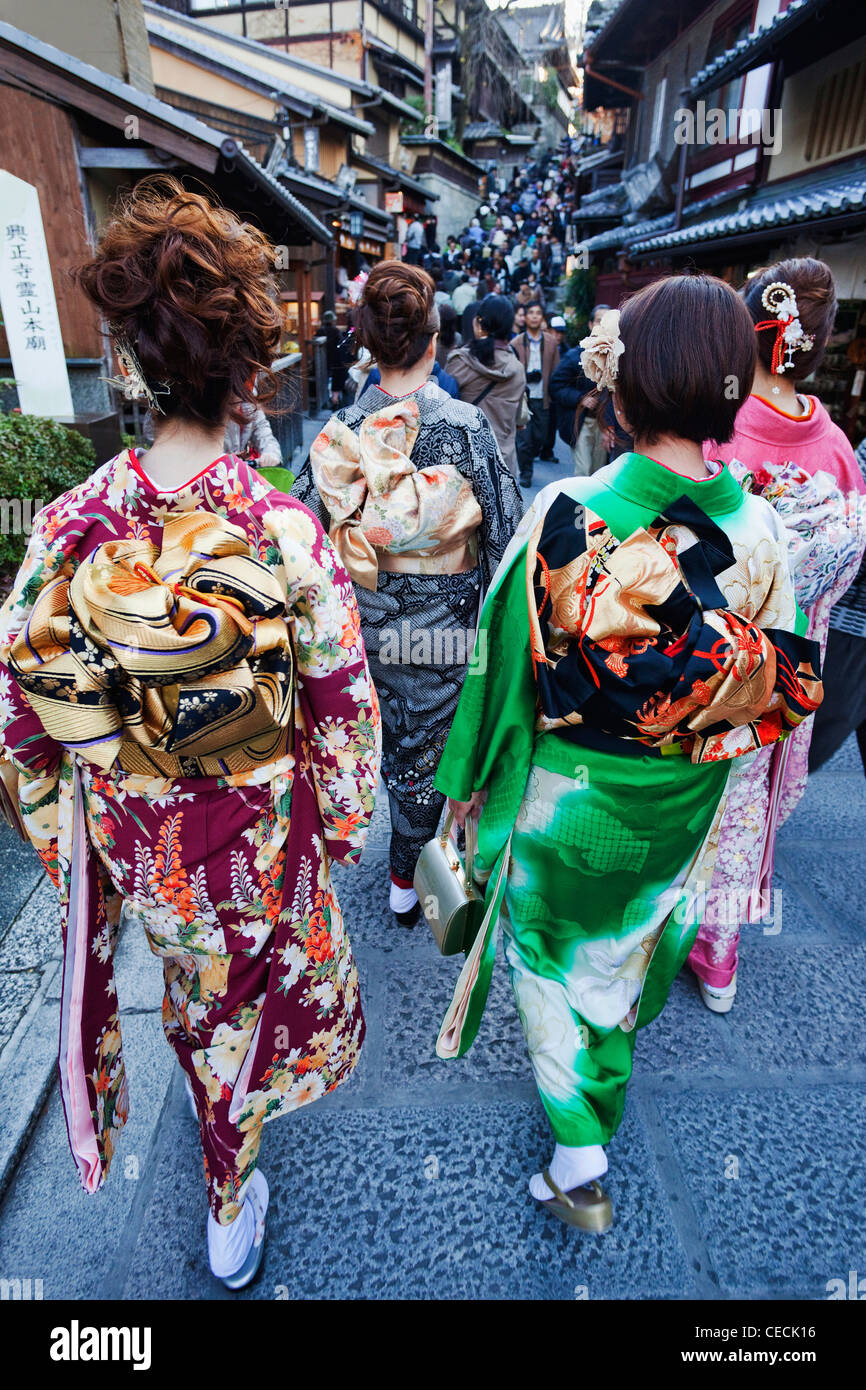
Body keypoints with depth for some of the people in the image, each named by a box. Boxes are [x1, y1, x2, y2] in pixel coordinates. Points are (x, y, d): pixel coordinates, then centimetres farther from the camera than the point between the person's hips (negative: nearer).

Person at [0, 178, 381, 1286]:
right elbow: (343, 708, -16)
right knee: (242, 1004, 25)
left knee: (191, 976, 34)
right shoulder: (286, 535, -25)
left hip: (130, 831, 3)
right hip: (256, 833, -2)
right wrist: (345, 820, 2)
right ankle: (231, 1200, 49)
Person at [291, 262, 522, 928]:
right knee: (426, 742, 14)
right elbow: (504, 529, -10)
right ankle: (407, 878, 33)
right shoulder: (468, 424, -14)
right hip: (445, 617, -2)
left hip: (368, 615, 3)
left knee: (397, 732, 25)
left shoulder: (341, 429, -8)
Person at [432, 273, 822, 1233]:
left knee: (560, 953, 18)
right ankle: (608, 1055, 60)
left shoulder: (571, 517, -25)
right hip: (681, 806, 5)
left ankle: (580, 1163, 32)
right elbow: (783, 684, -3)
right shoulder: (759, 528, -13)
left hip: (569, 797, -4)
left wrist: (472, 778, -2)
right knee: (630, 932, 31)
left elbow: (507, 665, -17)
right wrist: (701, 731, 15)